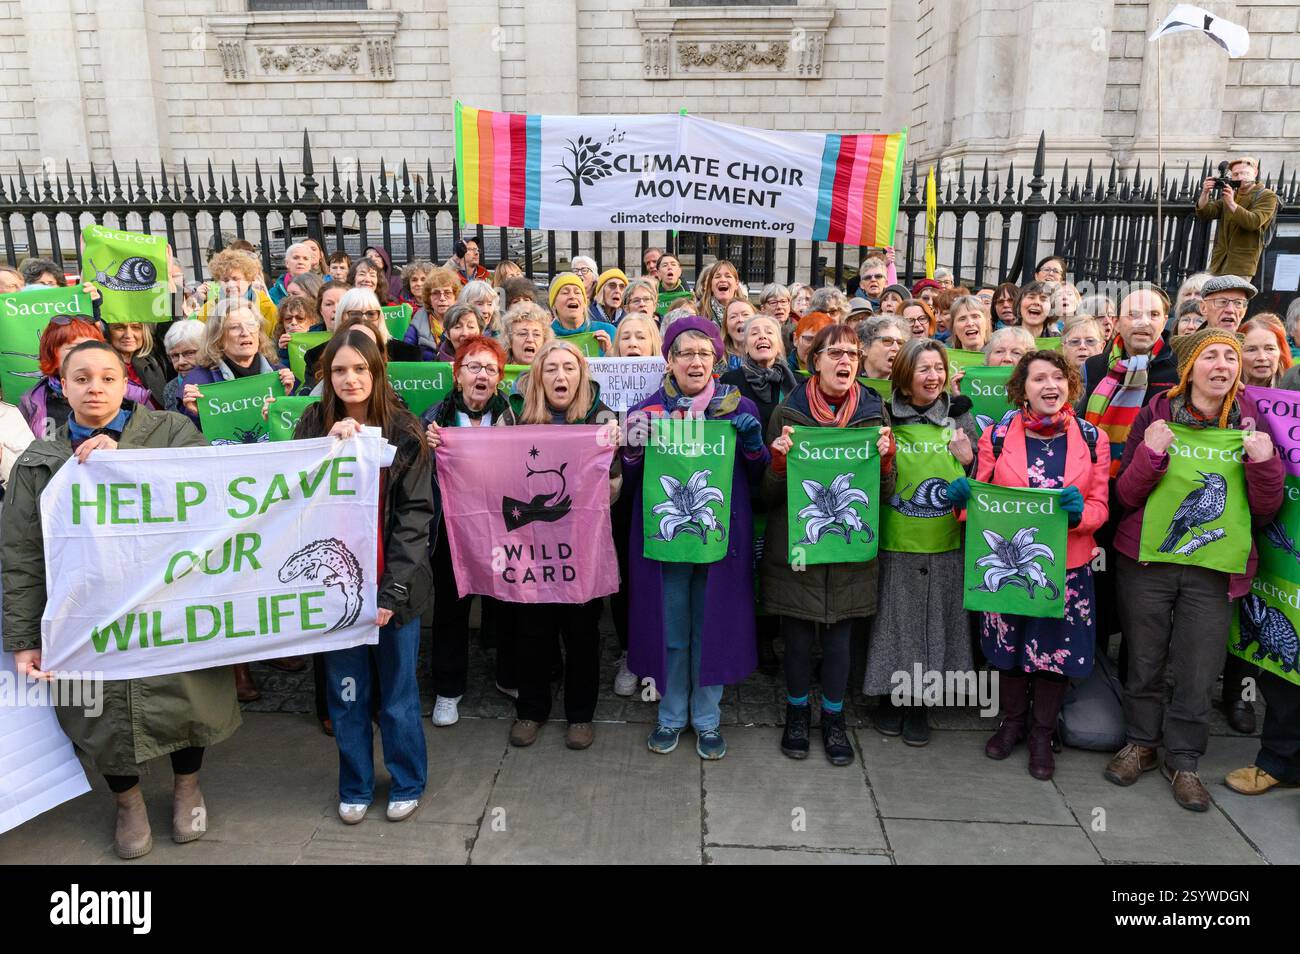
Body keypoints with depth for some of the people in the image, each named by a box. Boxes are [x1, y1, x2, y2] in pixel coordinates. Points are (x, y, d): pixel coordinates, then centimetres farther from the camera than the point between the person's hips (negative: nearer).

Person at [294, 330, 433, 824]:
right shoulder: (313, 426, 2)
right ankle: (355, 787, 32)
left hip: (391, 582, -2)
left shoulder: (404, 431, -6)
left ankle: (407, 783, 31)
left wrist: (394, 590, -15)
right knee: (347, 691, 13)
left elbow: (415, 514, -9)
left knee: (397, 690, 11)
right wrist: (330, 444, -23)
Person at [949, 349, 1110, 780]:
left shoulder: (1092, 439, 0)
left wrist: (1079, 511, -22)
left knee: (1056, 648, 10)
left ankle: (1041, 734, 33)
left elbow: (1100, 506, 1)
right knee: (1008, 647, 13)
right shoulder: (997, 435, -3)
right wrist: (964, 496, -22)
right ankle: (1012, 722, 38)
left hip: (1066, 566, 1)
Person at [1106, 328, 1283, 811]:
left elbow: (1265, 511, 2)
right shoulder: (1156, 415, -2)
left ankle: (1183, 760, 24)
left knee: (1198, 672, 5)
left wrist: (1264, 463, -16)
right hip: (1148, 560, -1)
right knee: (1145, 663, 10)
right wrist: (1151, 455, -22)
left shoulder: (1250, 422, 3)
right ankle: (1141, 743, 31)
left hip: (1215, 569, 1)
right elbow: (1125, 496, -5)